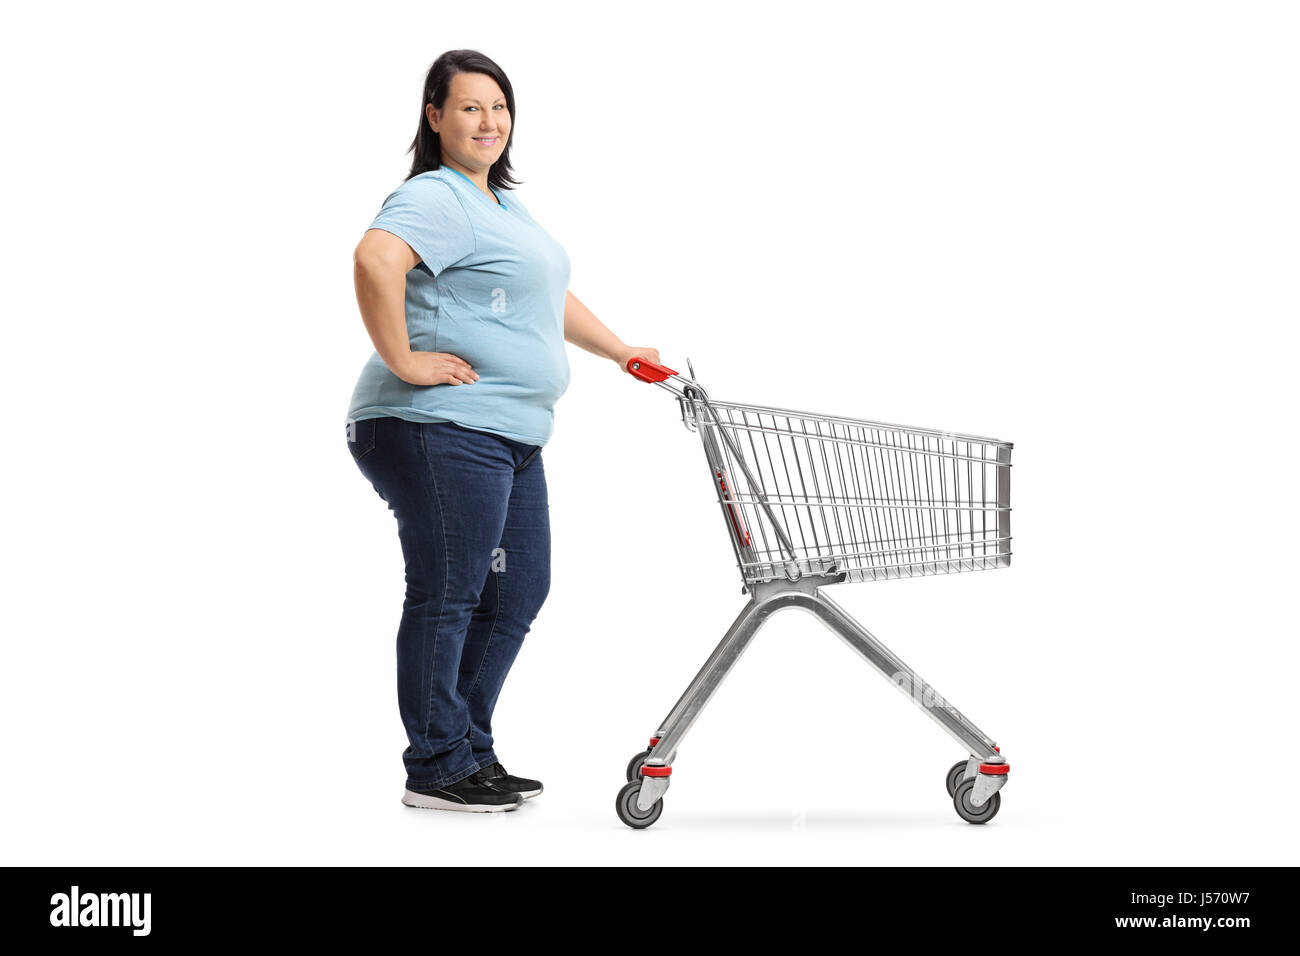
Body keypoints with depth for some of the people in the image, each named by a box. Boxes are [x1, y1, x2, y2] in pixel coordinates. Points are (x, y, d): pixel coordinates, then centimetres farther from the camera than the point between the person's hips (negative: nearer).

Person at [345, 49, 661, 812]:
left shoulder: (503, 202, 23)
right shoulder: (436, 199, -10)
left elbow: (548, 297, 34)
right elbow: (374, 261, -29)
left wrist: (623, 353, 32)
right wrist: (402, 361, -24)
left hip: (511, 436, 10)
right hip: (442, 430, -10)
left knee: (518, 592, 12)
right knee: (448, 594, -5)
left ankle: (471, 751, 22)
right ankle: (437, 770, 4)